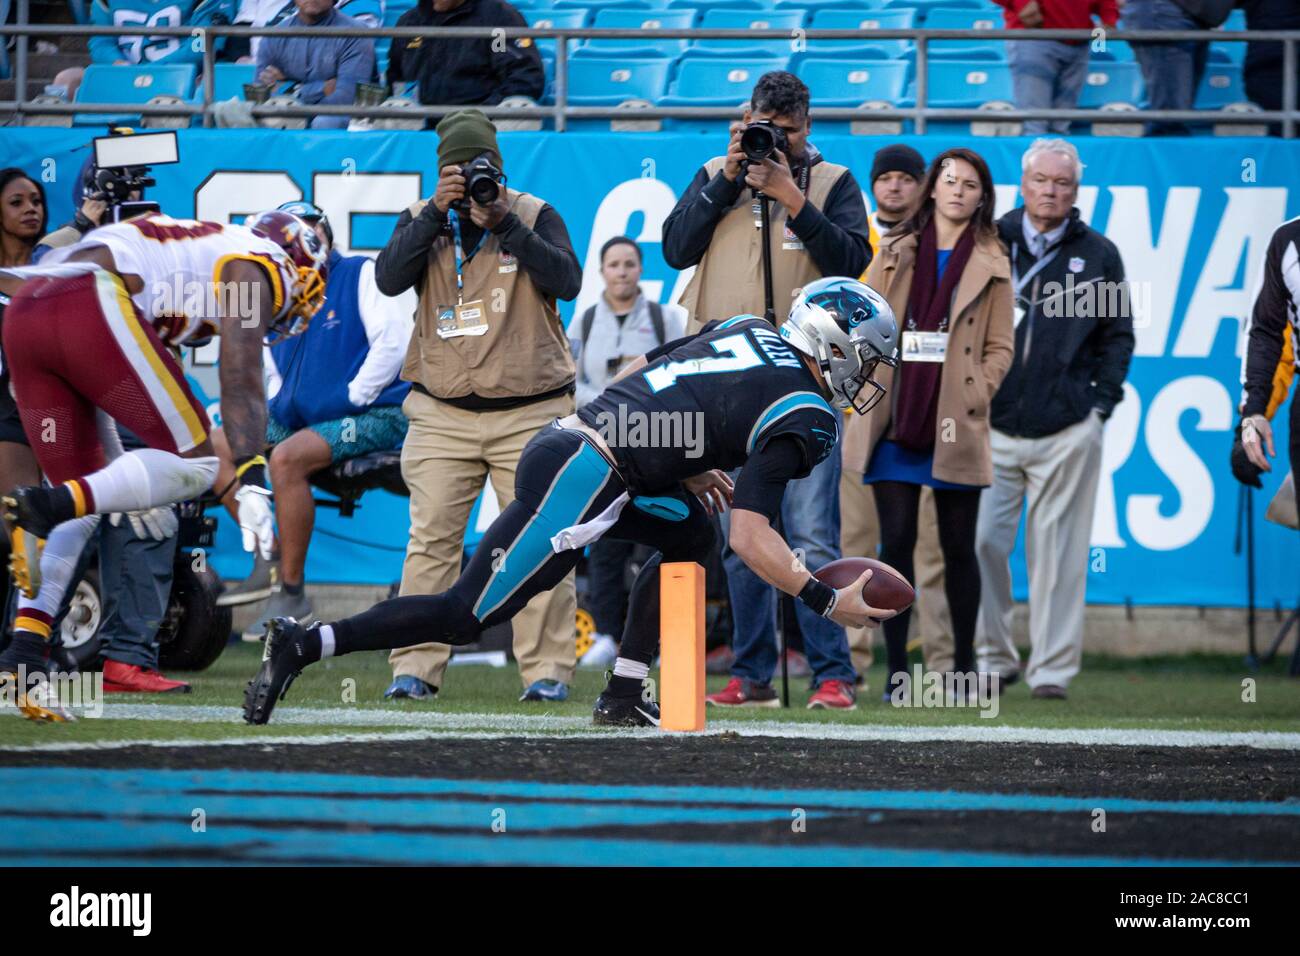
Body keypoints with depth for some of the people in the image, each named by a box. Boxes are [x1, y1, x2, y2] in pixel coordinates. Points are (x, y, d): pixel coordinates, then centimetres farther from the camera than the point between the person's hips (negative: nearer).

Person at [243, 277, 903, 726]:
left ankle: (623, 696, 17)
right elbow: (752, 541, -15)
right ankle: (304, 646, -7)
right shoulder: (799, 416, -7)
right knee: (465, 617, -4)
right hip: (577, 485, -9)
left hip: (562, 439, 9)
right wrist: (829, 603, -9)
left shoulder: (746, 330, 17)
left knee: (689, 534, 22)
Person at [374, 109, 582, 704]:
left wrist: (504, 223, -19)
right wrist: (436, 212, -17)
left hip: (530, 413, -1)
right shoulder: (422, 220, 7)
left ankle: (546, 671, 1)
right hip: (441, 415, 1)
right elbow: (390, 278, -10)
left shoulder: (535, 216, 2)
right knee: (431, 539, -5)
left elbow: (566, 281, -14)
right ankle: (415, 670, -4)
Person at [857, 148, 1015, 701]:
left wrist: (971, 401, -6)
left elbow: (999, 348, 7)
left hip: (955, 427, -1)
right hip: (896, 422, 1)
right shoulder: (895, 254, 12)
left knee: (958, 547, 4)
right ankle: (896, 669, 0)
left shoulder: (990, 265, 8)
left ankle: (964, 663, 14)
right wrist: (873, 392, -2)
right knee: (896, 541, -4)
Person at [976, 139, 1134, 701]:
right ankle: (992, 657, 9)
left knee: (1058, 551, -1)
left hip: (1067, 429, -1)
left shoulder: (1099, 256, 9)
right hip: (990, 423, 1)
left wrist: (1101, 402, 2)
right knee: (980, 544, -4)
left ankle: (1053, 668, 4)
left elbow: (1117, 334, 13)